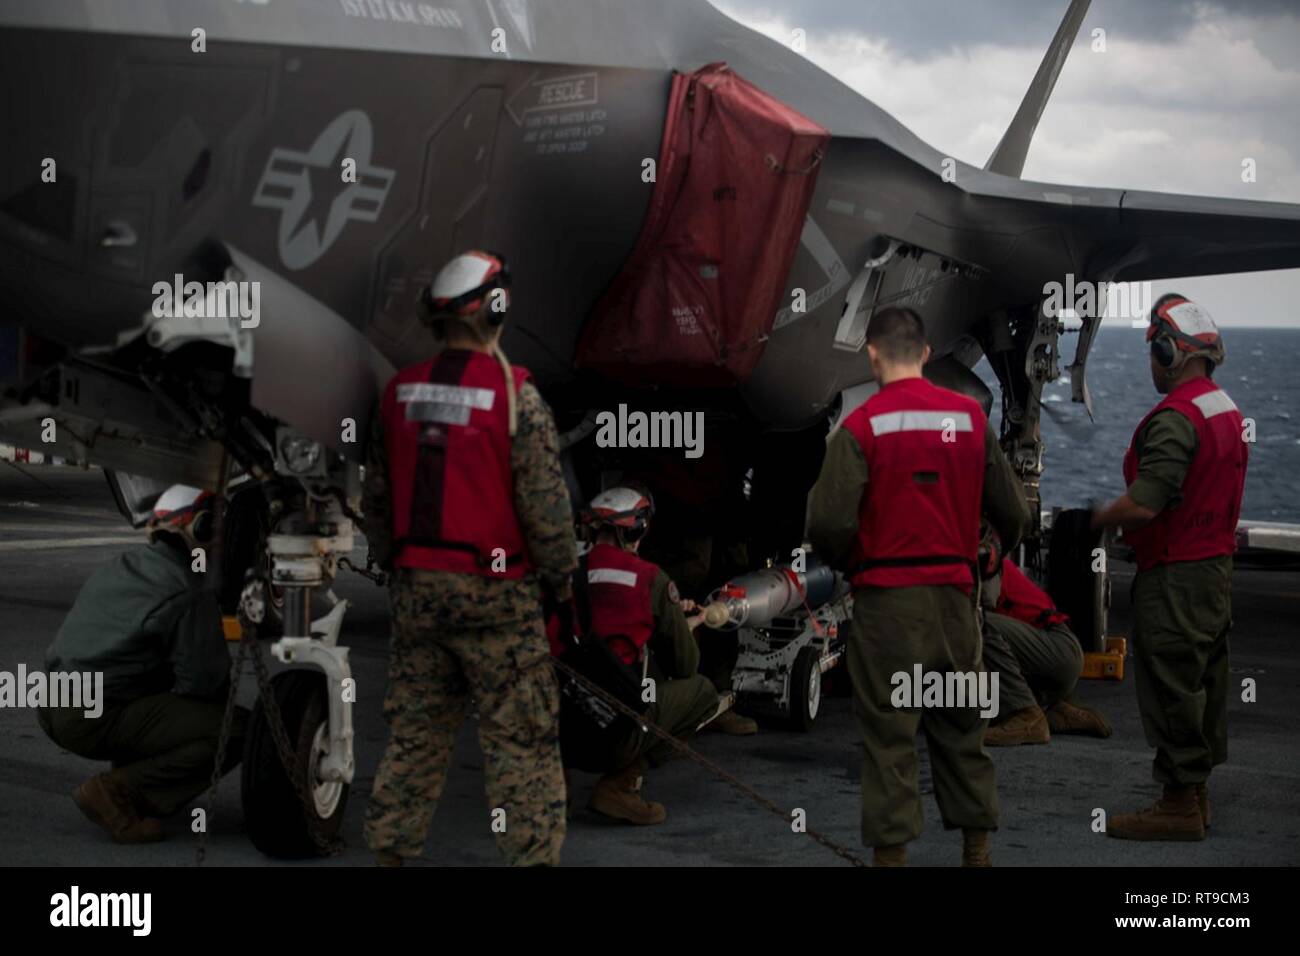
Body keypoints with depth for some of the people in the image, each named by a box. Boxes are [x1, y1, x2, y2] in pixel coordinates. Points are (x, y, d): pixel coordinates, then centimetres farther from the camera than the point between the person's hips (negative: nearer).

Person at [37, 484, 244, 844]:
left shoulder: (119, 567, 16)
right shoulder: (188, 595, -12)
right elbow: (204, 682, -12)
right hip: (96, 720, -9)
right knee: (240, 730, -13)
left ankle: (126, 782, 15)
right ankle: (119, 792, -15)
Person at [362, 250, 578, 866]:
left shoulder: (399, 391, 4)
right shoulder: (515, 395, -13)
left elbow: (375, 496, 12)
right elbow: (546, 502, -12)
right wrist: (561, 574, 1)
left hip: (416, 586, 6)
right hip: (495, 591, -5)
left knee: (415, 730, 15)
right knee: (519, 738, 0)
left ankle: (390, 849, 20)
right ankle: (533, 854, 1)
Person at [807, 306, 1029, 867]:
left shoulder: (861, 426, -10)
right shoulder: (970, 417, 2)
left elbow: (829, 521, -16)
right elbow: (1011, 511, 5)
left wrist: (844, 564, 5)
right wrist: (993, 555, 24)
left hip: (886, 598, -4)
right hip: (953, 593, 4)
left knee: (889, 736, 2)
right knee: (961, 728, 15)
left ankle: (892, 851, 2)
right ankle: (976, 848, 21)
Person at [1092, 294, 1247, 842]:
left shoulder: (1175, 418, -20)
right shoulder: (1228, 412, 12)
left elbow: (1143, 506, -25)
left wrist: (1091, 522, -8)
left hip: (1174, 575, -10)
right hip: (1217, 564, 10)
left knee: (1171, 688, -4)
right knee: (1204, 681, 15)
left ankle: (1178, 805, 1)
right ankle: (1197, 795, 24)